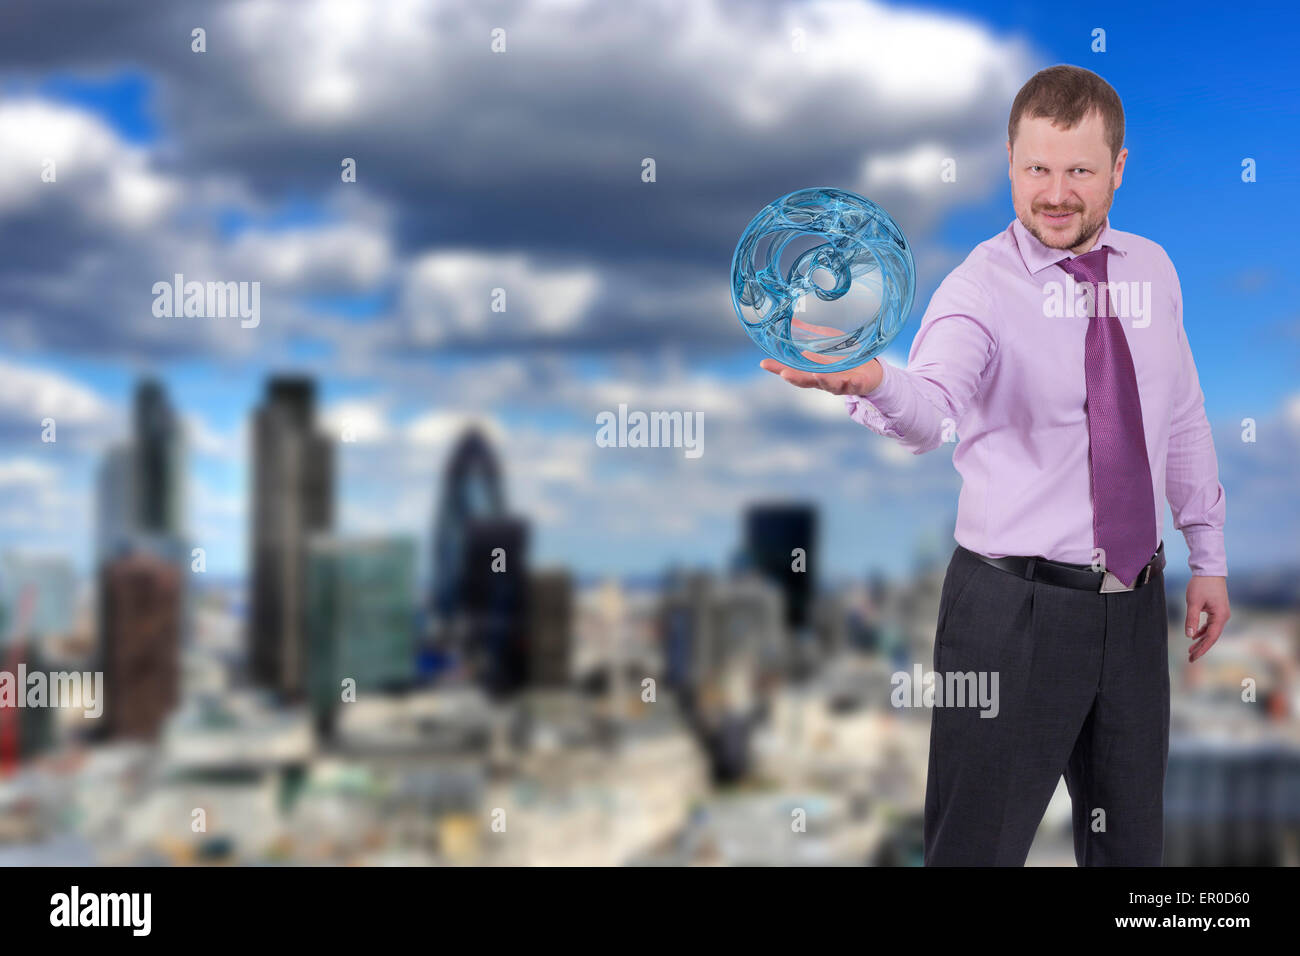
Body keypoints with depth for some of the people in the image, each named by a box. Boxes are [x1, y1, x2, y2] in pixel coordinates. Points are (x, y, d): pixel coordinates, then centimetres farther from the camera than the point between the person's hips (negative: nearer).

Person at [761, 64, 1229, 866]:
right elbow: (933, 410, -33)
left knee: (1132, 840, 18)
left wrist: (1208, 556, 15)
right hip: (1015, 609, -5)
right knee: (981, 841, 1)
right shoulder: (983, 287, -14)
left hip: (1135, 603, 6)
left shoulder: (1152, 270, 5)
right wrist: (874, 383, -55)